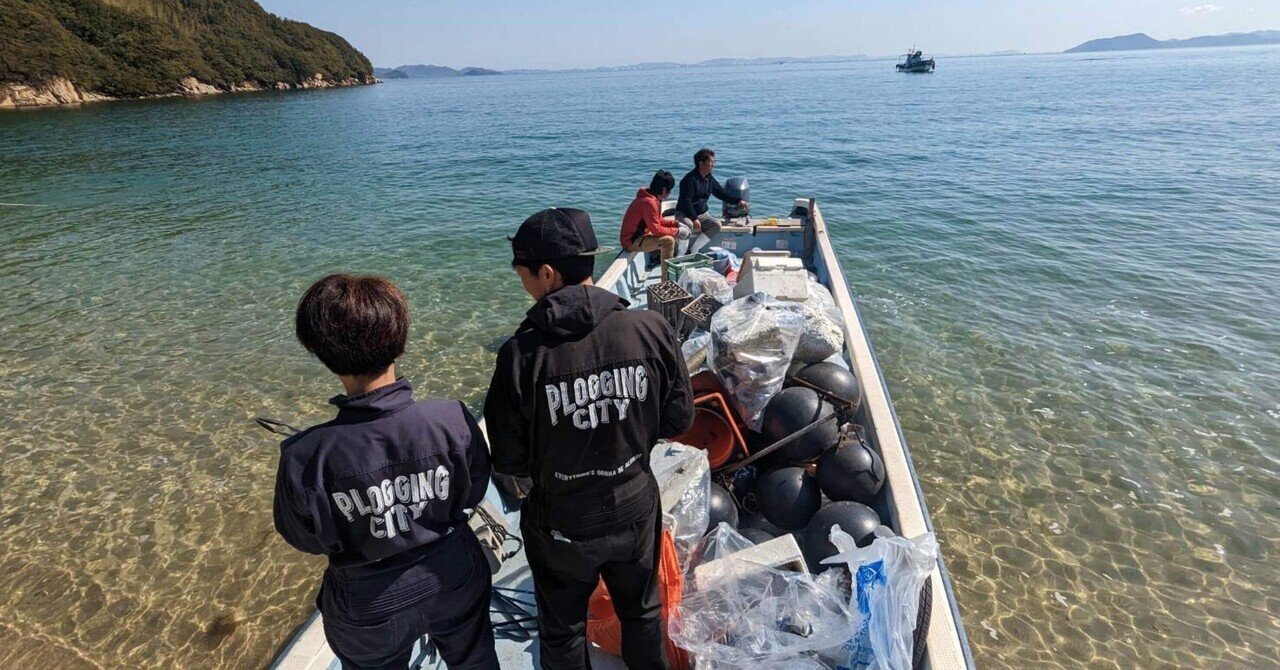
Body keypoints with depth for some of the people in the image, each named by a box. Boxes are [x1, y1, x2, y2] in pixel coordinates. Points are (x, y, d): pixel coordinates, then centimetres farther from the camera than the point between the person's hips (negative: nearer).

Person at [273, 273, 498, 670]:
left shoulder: (305, 458, -30)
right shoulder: (452, 419, -29)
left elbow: (306, 540, -12)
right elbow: (473, 493, -10)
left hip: (370, 612, 0)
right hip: (455, 584, 0)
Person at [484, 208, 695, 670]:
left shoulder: (522, 353, -26)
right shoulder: (652, 329, -19)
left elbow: (509, 462, -14)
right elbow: (679, 420, -6)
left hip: (562, 527, -2)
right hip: (636, 511, 3)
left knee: (562, 631, 27)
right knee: (642, 613, 30)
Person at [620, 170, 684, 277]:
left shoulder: (653, 198, 7)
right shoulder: (649, 202, -25)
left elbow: (659, 221, 15)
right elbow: (656, 229, -25)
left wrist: (676, 224, 2)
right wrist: (677, 231, -15)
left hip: (641, 234, 11)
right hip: (632, 241, -11)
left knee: (671, 233, 21)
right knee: (668, 241, -27)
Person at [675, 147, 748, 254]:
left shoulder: (710, 179, 8)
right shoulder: (690, 179, -16)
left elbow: (721, 193, 16)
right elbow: (686, 201, -21)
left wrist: (738, 201, 7)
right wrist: (694, 219, -27)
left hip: (702, 214, 8)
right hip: (685, 214, -7)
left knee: (716, 224, -16)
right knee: (688, 225, -38)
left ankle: (692, 250, -19)